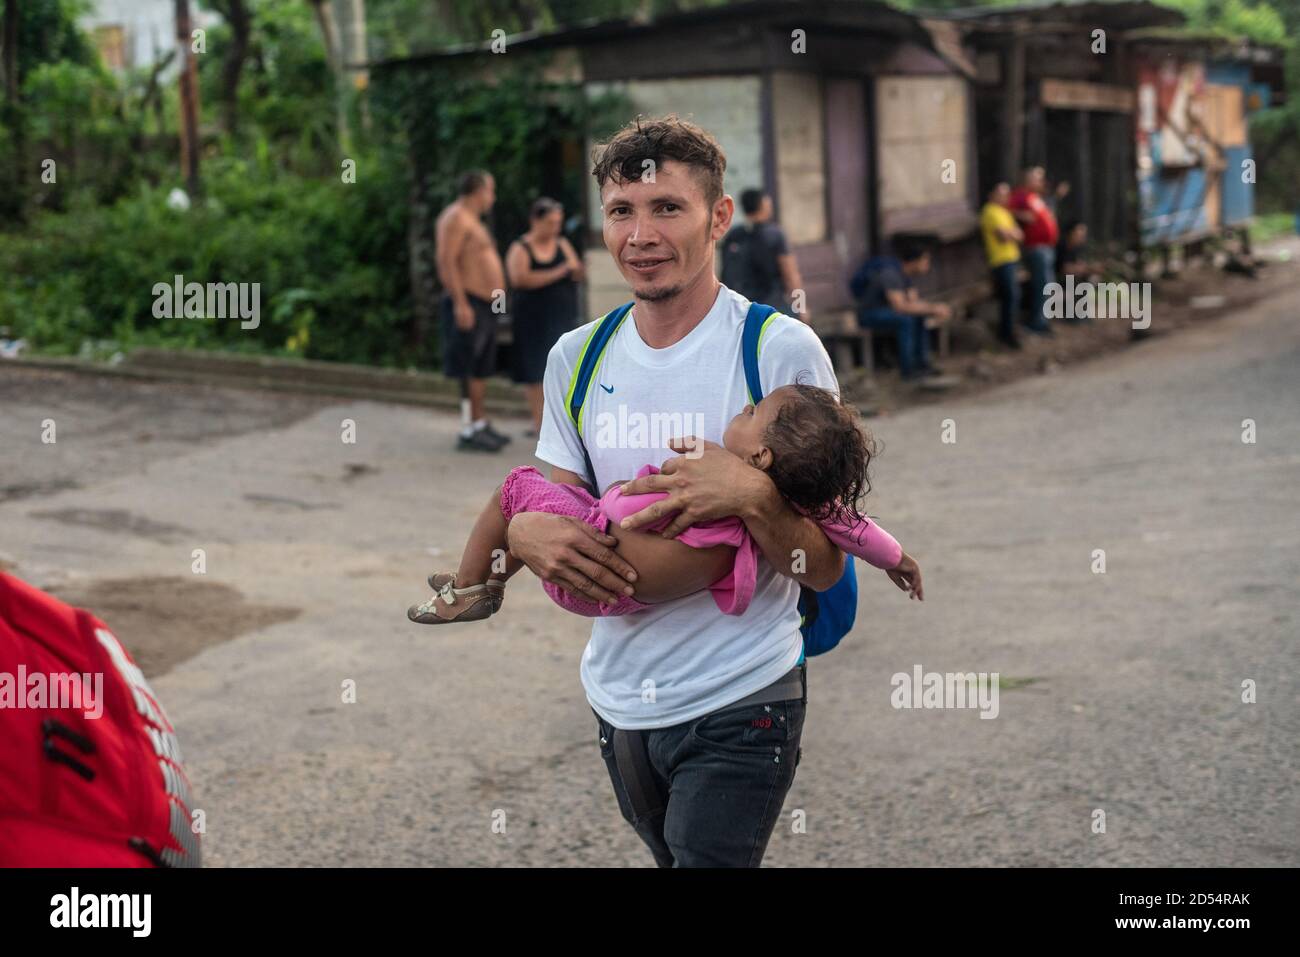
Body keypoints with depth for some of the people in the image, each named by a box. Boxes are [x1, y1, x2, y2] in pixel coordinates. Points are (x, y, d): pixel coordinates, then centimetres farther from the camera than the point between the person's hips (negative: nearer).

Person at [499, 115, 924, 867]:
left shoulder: (780, 349, -11)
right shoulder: (577, 357, 3)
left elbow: (825, 569, -10)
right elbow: (560, 506, 11)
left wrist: (752, 495, -28)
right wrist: (524, 532, -12)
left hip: (739, 702, -5)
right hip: (617, 693, 6)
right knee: (671, 854, 23)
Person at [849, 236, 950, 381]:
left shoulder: (905, 272, 2)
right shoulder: (890, 272, -28)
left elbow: (913, 300, -2)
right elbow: (900, 306, -36)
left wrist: (935, 306, -20)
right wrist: (932, 309, -33)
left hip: (884, 309, 10)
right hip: (869, 313, -10)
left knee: (920, 314, 0)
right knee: (906, 318, -29)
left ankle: (922, 363, 1)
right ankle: (907, 370, -23)